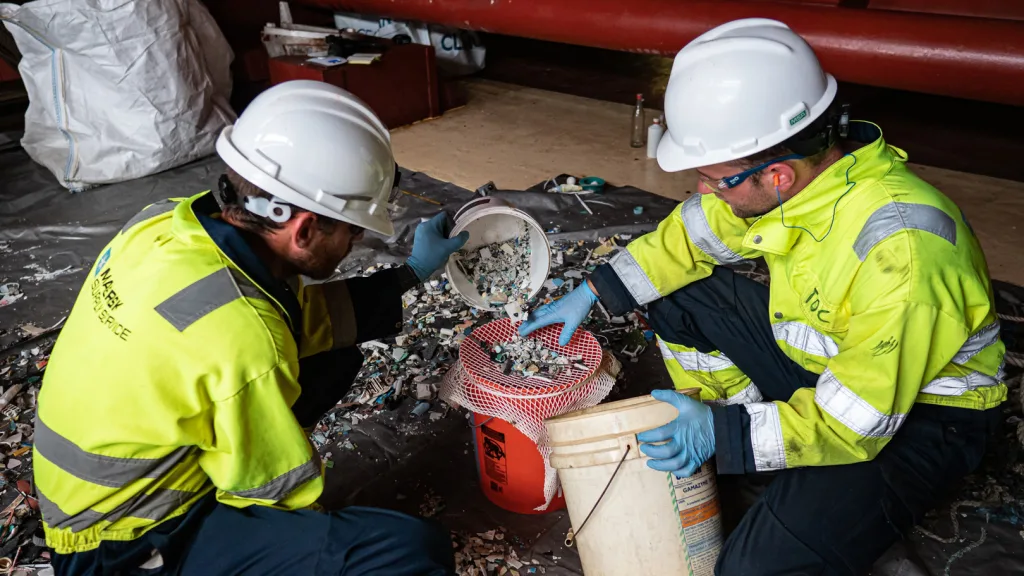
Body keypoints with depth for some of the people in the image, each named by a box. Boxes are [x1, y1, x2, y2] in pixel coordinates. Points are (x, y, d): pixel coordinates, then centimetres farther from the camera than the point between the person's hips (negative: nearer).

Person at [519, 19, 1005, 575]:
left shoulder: (900, 253, -37)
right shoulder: (797, 167, -15)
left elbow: (857, 420, -29)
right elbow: (691, 233, 1)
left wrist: (723, 433, -28)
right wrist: (591, 293, -1)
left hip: (920, 410, -7)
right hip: (816, 357, 7)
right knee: (673, 292, -1)